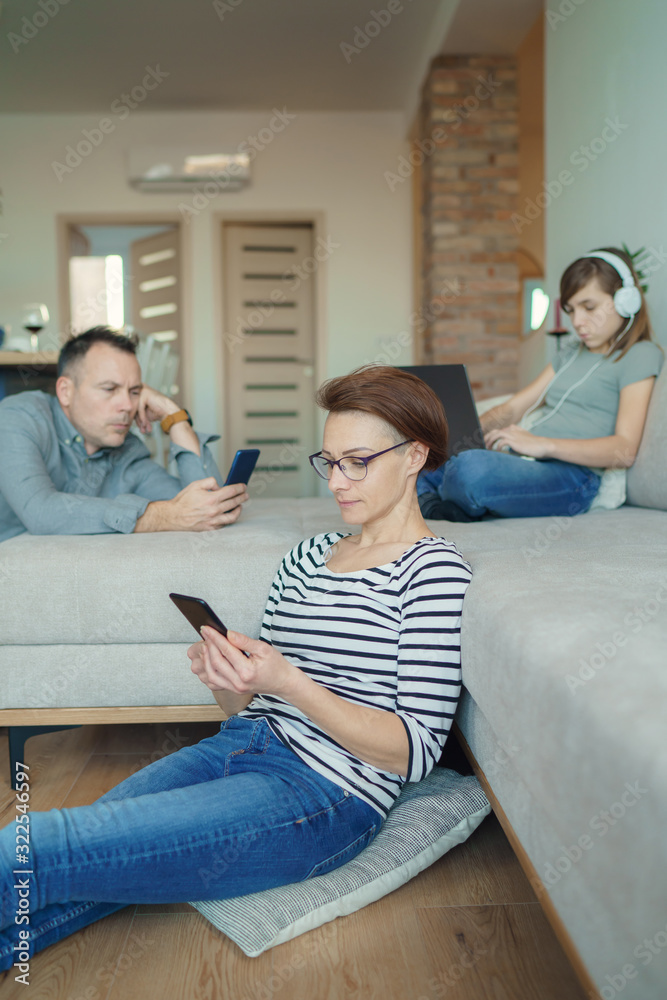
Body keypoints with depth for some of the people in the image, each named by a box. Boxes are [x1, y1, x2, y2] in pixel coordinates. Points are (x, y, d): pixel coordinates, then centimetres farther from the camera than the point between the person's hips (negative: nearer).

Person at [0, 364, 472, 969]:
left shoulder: (434, 570, -6)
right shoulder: (308, 556, 16)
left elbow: (416, 753, -13)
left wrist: (289, 683, -24)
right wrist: (227, 677, -8)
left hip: (324, 791, -7)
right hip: (244, 745, 7)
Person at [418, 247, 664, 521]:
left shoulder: (640, 355, 3)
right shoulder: (570, 355, 28)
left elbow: (624, 450, -10)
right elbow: (513, 408, 22)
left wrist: (544, 444, -22)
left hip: (571, 476, -8)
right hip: (522, 465, 8)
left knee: (472, 466, -37)